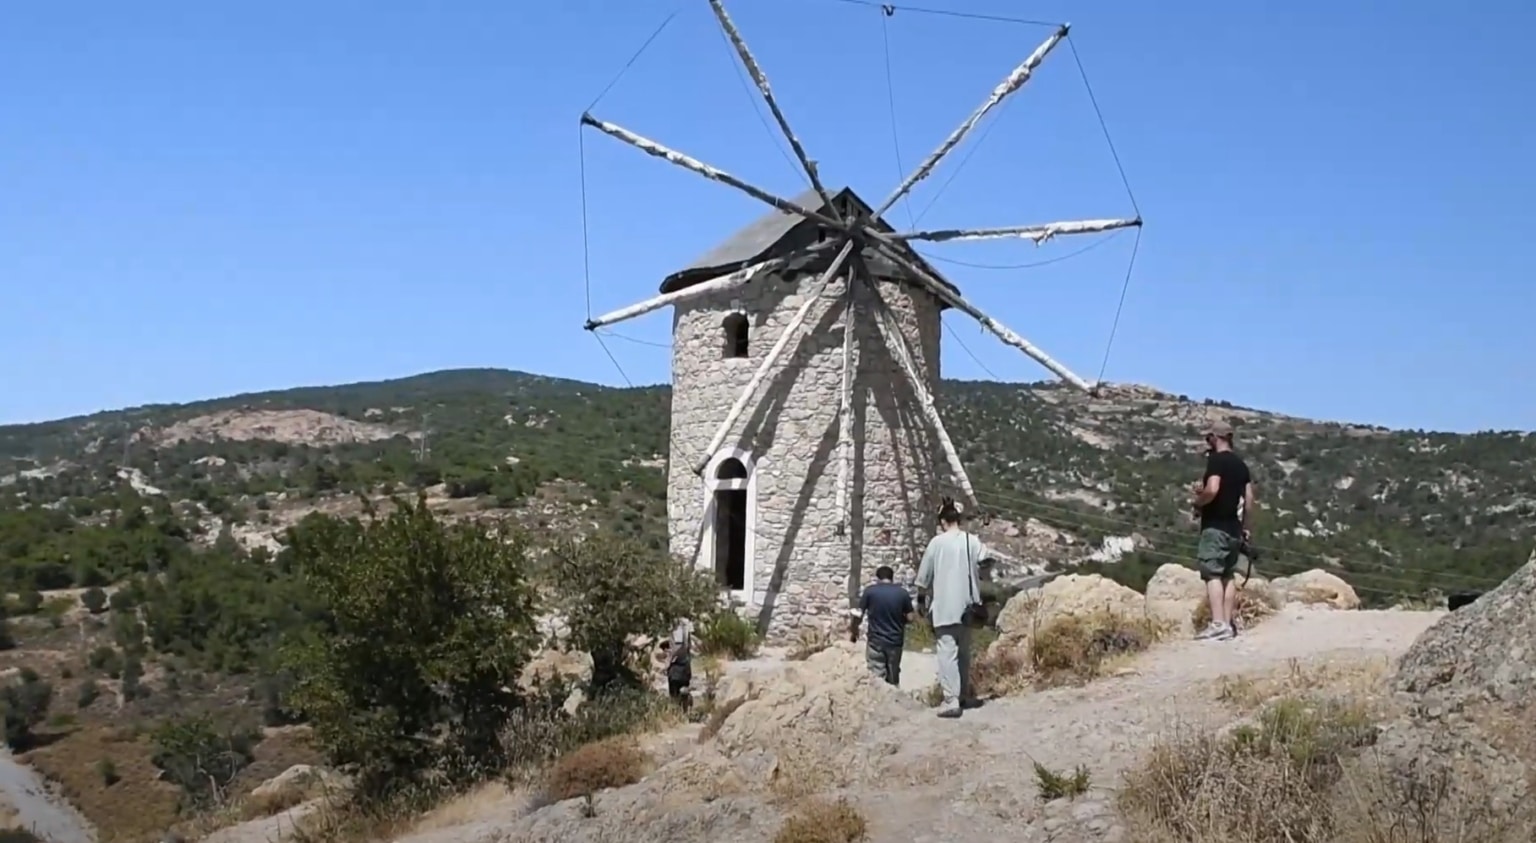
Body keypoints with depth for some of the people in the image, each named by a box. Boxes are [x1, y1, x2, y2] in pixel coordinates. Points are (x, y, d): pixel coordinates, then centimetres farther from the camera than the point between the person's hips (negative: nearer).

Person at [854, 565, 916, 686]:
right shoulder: (902, 593, 0)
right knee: (893, 678, 14)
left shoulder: (870, 591, -5)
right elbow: (909, 618, 2)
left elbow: (859, 615, -6)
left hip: (876, 640, -2)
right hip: (895, 641, 2)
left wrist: (855, 630, 11)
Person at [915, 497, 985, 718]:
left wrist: (923, 596, 16)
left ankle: (951, 701, -13)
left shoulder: (937, 542, -6)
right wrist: (978, 596, 12)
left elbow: (923, 578, -1)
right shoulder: (973, 542, 0)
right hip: (966, 606, 4)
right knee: (964, 652, 17)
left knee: (947, 653, -5)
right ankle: (964, 695, 25)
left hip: (943, 607, -4)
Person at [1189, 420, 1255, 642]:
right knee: (1228, 575, 10)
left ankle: (1218, 624, -16)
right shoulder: (1240, 463, 14)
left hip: (1215, 526, -8)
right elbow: (1249, 498, 14)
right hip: (1233, 526, 8)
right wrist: (1247, 527, 18)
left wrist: (1197, 501, -7)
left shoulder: (1216, 460, -11)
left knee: (1212, 574, -10)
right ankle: (1228, 624, 9)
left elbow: (1212, 490, -25)